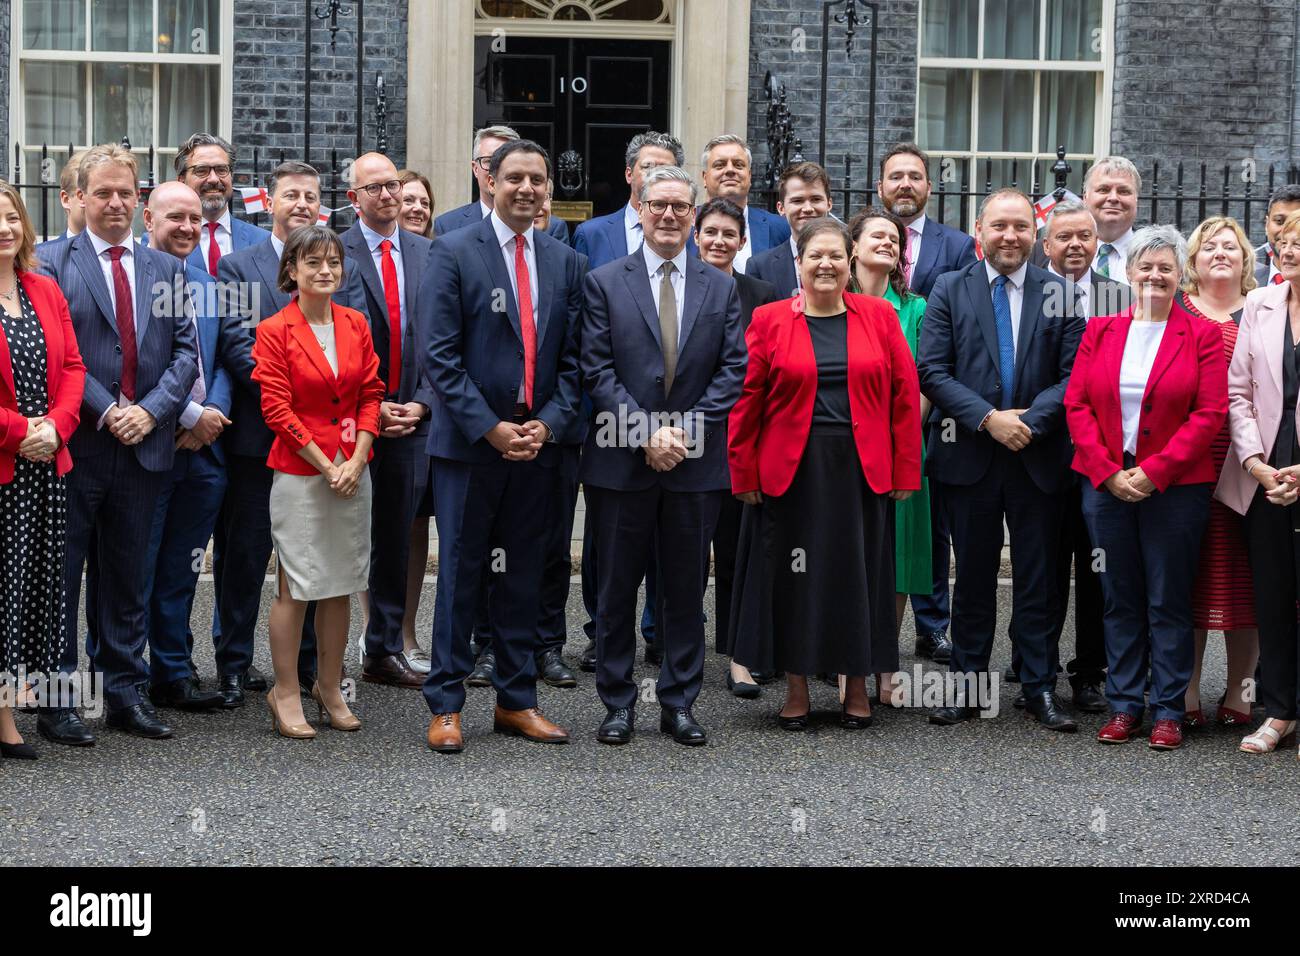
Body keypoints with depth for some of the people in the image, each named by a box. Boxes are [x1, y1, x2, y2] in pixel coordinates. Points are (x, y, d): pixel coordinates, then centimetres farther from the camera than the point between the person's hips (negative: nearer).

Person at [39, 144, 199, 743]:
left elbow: (185, 351, 6)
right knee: (60, 574, 2)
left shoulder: (167, 269, 12)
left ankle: (126, 693, 19)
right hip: (75, 445, -3)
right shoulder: (53, 265, 0)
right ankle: (55, 699, 10)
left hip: (143, 445, 4)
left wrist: (151, 409, -8)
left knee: (128, 575, 11)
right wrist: (106, 410, -14)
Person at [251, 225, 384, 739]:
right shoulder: (274, 331, -7)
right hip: (299, 472, -5)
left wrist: (356, 461, -6)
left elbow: (371, 394, 7)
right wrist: (326, 466, -13)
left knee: (341, 584, 10)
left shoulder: (355, 324, 7)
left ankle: (329, 687, 21)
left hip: (353, 472, 5)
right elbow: (277, 409, -11)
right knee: (296, 585, -1)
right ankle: (285, 692, 10)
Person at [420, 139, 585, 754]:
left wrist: (549, 423, -6)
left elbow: (571, 359, 9)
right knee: (460, 572, 2)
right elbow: (441, 356, -9)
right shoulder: (454, 253, -4)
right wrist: (490, 428, -14)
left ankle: (517, 701, 20)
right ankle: (446, 706, 10)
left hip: (539, 443, 4)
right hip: (469, 443, -4)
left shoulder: (565, 262, 10)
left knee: (524, 576, 11)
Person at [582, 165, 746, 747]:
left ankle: (679, 704, 18)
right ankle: (618, 704, 16)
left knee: (686, 588, 8)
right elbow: (598, 370, -5)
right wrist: (647, 433, -14)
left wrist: (685, 430, -11)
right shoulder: (605, 282, 2)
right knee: (616, 587, 5)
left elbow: (733, 369, 2)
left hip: (695, 461, 2)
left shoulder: (720, 288, 8)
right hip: (621, 460, -1)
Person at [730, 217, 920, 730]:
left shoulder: (879, 316, 5)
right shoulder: (769, 320, 2)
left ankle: (857, 685, 19)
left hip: (862, 471, 1)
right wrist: (745, 473, -4)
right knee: (795, 577, 5)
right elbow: (748, 400, 1)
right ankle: (796, 686, 16)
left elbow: (905, 395, 3)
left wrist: (905, 471, -2)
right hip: (792, 471, -1)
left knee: (860, 573, 7)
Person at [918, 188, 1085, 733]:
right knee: (973, 575, 9)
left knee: (1038, 577, 6)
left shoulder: (1061, 294, 3)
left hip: (1039, 456, 0)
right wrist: (988, 418, -14)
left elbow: (1073, 376, -2)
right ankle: (968, 684, 17)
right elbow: (931, 371, -4)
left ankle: (1041, 688, 15)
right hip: (968, 457, 0)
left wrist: (1030, 421, -15)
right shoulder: (949, 291, 4)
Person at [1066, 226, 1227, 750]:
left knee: (1169, 602, 2)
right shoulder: (1100, 332, 8)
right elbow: (1077, 404, 4)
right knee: (1119, 599, 9)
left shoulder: (1202, 336, 0)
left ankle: (1168, 710, 10)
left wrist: (1154, 472, -14)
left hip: (1174, 486, -3)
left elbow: (1210, 414, -7)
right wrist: (1107, 471, -8)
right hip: (1107, 484, 3)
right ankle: (1124, 705, 16)